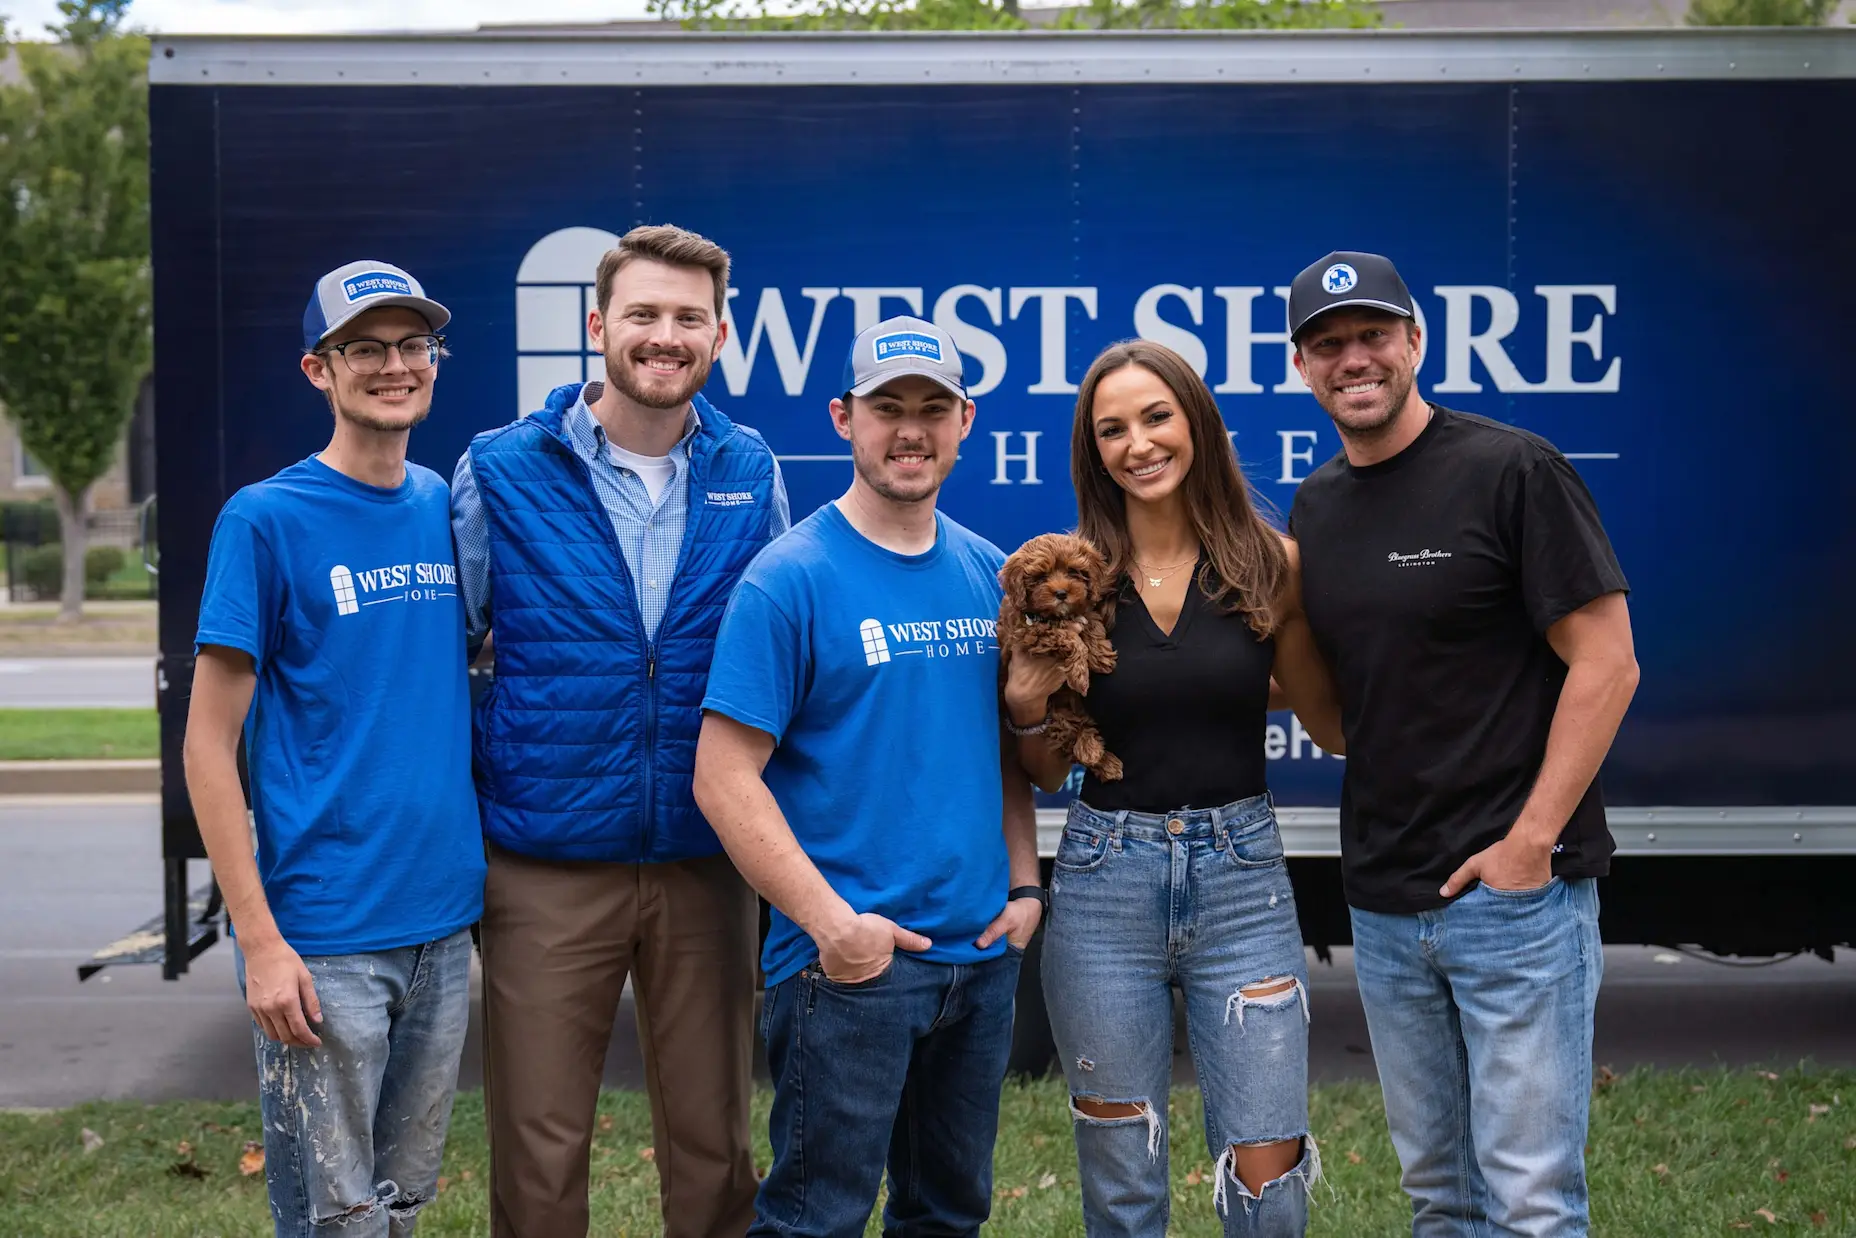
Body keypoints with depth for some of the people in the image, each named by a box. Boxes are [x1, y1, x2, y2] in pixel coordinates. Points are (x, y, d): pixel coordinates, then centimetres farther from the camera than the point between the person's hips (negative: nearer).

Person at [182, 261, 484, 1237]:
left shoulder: (449, 507, 8)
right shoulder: (266, 520, -7)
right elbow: (209, 744, -8)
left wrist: (481, 869, 7)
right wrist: (259, 939, -14)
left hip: (444, 923, 5)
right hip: (324, 938, -5)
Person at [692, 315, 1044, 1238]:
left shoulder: (989, 575, 8)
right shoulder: (791, 580, -10)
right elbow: (724, 776, -14)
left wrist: (1022, 885, 4)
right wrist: (831, 919, -19)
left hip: (982, 955, 6)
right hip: (849, 959, -6)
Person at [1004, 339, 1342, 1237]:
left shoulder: (1270, 566, -1)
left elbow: (1335, 725, 8)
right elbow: (1048, 772, 8)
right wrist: (1026, 711, -12)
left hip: (1241, 878, 0)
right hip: (1106, 884, 0)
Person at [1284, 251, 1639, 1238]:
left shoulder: (1511, 470, -9)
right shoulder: (1313, 506, 11)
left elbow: (1606, 664, -12)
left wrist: (1530, 842, -15)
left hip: (1515, 888, -6)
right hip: (1384, 901, 6)